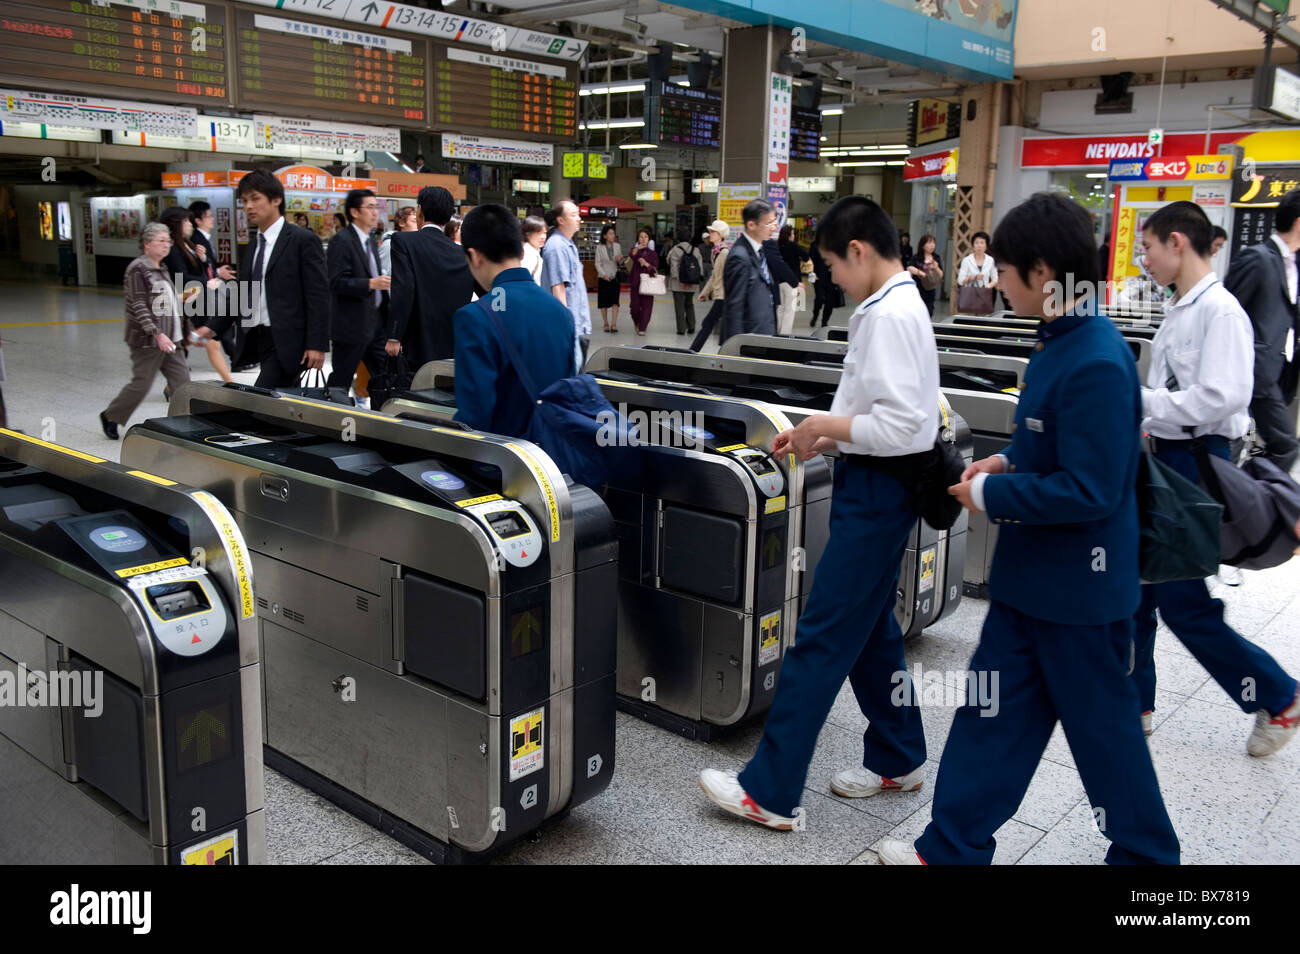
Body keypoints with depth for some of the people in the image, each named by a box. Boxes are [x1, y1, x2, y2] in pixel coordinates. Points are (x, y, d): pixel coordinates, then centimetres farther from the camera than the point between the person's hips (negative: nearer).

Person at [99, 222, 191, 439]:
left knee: (182, 380, 2)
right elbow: (139, 306, -19)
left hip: (168, 338, 8)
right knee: (141, 384, 0)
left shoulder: (161, 268, 14)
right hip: (147, 340, -8)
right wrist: (157, 334, -24)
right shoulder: (138, 269, -13)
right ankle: (110, 417, 20)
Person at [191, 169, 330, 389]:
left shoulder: (303, 241, -7)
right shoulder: (254, 245, 17)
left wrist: (317, 344, -17)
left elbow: (318, 296, -11)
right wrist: (213, 328, 9)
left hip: (288, 343, -8)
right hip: (263, 341, 8)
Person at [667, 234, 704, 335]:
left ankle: (681, 329, -1)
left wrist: (678, 279, -13)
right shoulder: (696, 250, 5)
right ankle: (691, 327, 15)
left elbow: (674, 266, -13)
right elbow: (700, 265, 3)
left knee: (679, 305, 2)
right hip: (692, 284, 4)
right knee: (689, 304, 18)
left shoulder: (675, 250, -7)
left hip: (678, 284, -4)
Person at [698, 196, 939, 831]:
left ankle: (769, 791, 1)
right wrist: (825, 433, 10)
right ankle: (898, 759, 34)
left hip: (877, 492, -10)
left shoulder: (889, 316, -20)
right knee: (869, 625, 19)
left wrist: (825, 425, -14)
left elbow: (901, 423, -26)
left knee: (822, 636, -6)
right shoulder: (897, 304, 12)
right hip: (875, 483, 10)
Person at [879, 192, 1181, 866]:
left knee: (1102, 725, 10)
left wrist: (992, 495, -17)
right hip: (1030, 576, 9)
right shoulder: (1061, 343, 4)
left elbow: (1089, 492, -26)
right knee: (991, 714, 15)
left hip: (1078, 588, -9)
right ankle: (952, 848, 27)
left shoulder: (1097, 364, -25)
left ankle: (1148, 854, 34)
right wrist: (1008, 462, 4)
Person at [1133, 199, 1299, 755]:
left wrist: (1140, 401, -20)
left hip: (1197, 462, -9)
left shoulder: (1220, 310, -17)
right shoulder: (1177, 310, 11)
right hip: (1163, 458, 9)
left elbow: (1220, 397, -26)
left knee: (1182, 603, -3)